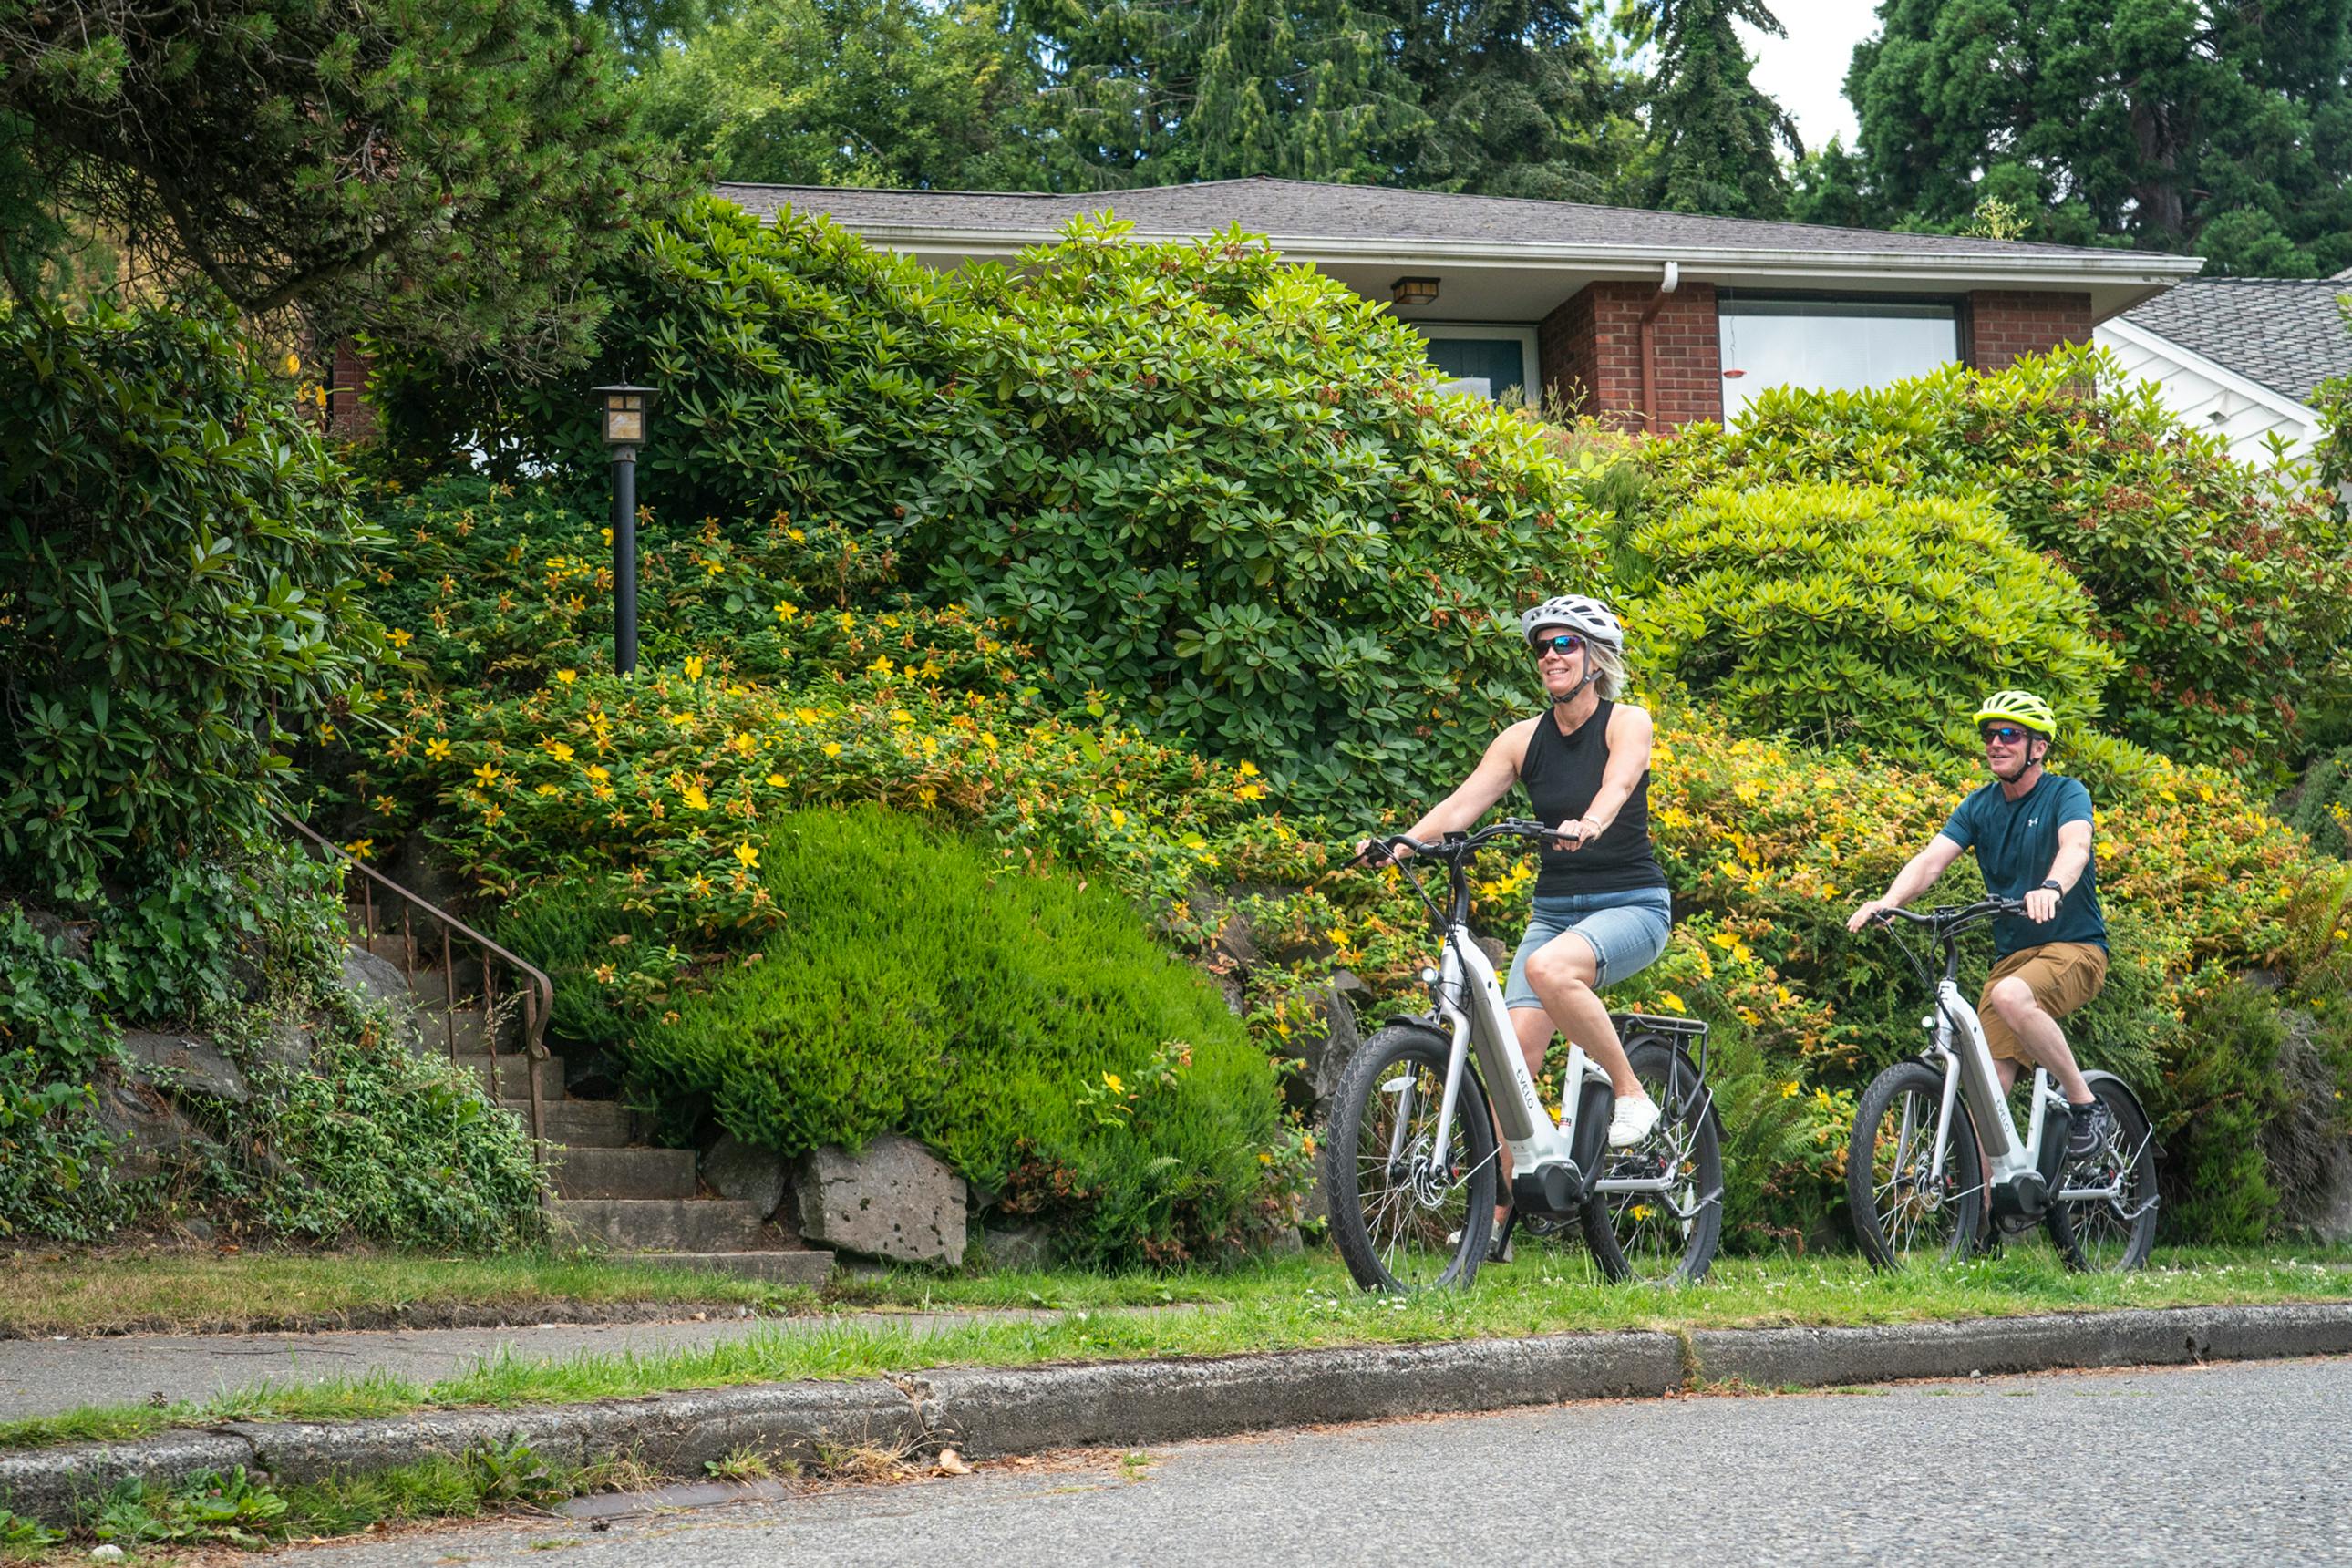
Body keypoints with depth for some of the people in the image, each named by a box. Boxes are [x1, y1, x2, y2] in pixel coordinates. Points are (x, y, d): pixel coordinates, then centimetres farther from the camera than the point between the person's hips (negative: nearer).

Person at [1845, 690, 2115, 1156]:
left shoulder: (2066, 794, -7)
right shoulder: (1979, 807, 7)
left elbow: (2075, 847, -28)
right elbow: (1931, 859, -7)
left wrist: (2052, 888, -51)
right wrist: (1888, 901, -27)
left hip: (2074, 948, -5)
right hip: (2011, 954, 5)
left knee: (2011, 996, -36)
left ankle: (2088, 1105, -21)